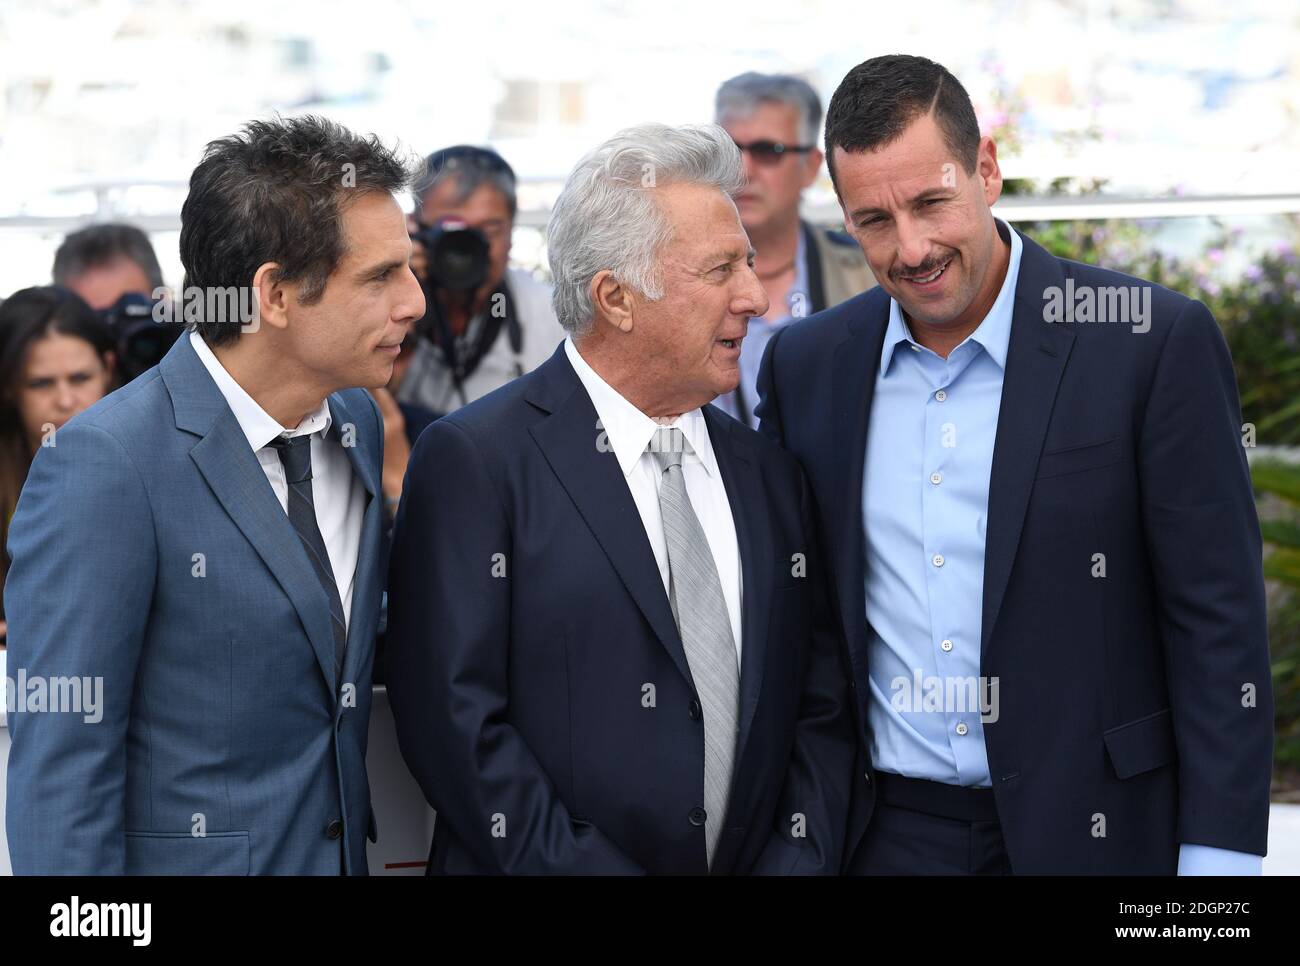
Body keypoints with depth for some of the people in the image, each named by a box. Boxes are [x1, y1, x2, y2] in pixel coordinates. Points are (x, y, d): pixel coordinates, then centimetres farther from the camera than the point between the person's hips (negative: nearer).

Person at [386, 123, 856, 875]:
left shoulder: (767, 474, 10)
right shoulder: (475, 463, -7)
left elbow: (821, 711, 10)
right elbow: (455, 721, -12)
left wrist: (797, 859, -5)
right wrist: (582, 865, -16)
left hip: (757, 859, 4)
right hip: (564, 865, -4)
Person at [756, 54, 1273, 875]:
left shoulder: (1155, 344, -9)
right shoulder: (805, 367, 4)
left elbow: (1219, 624, -9)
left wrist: (1219, 856, -12)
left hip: (1091, 831, -3)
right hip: (887, 831, 3)